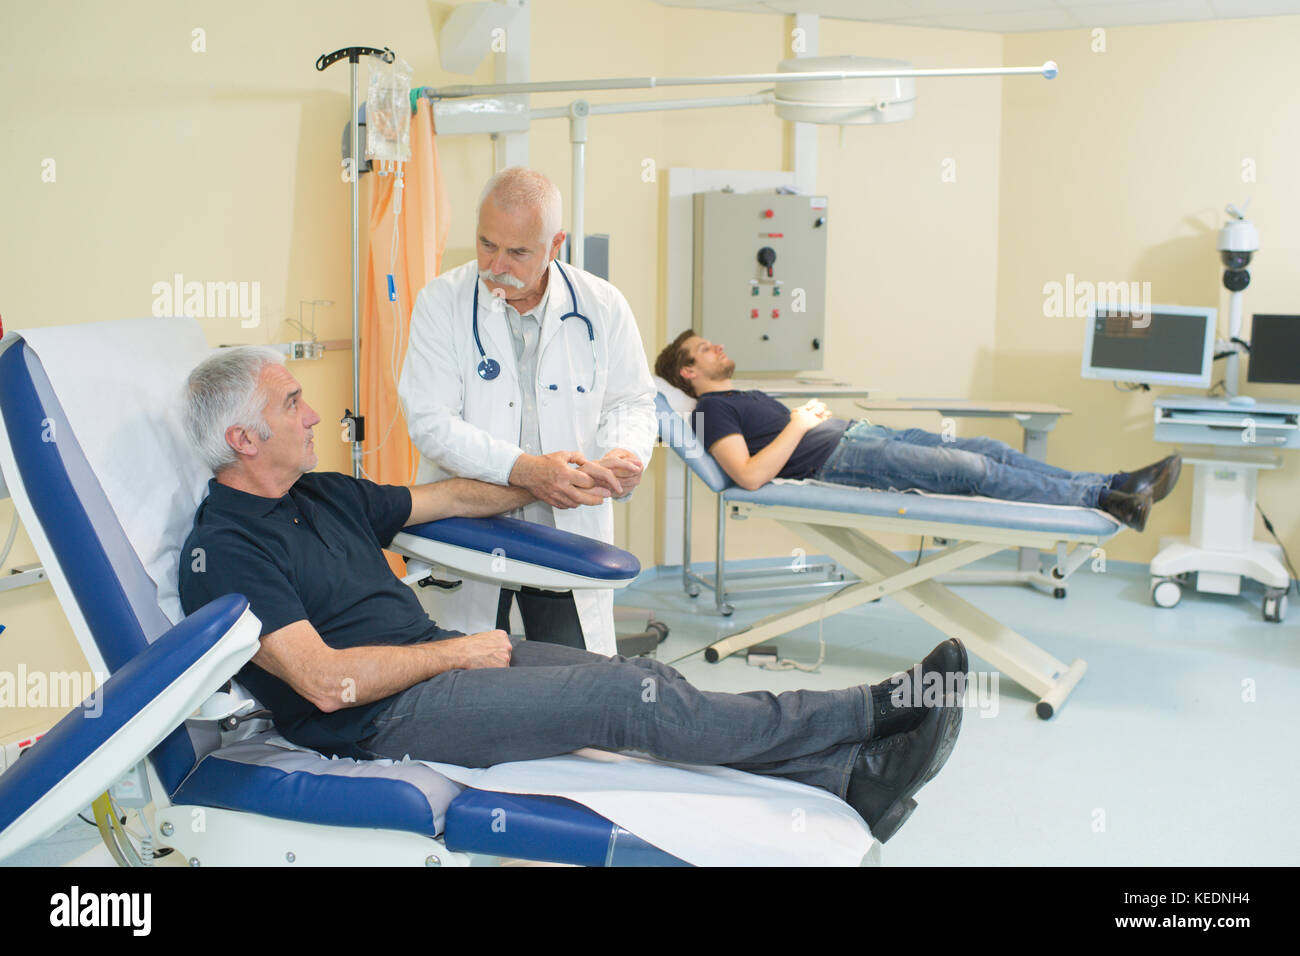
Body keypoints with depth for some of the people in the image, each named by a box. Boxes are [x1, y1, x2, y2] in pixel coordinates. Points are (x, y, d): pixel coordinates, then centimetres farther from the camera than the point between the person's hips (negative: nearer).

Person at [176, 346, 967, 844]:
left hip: (435, 657, 9)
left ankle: (851, 776, -10)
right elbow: (327, 681, -22)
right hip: (381, 717, -8)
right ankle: (870, 713, -11)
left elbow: (453, 499, 20)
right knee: (624, 698, -17)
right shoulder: (223, 550, -14)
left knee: (639, 680, -9)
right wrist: (458, 652, -14)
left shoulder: (323, 495, 12)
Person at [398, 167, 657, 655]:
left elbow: (631, 401, 11)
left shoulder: (602, 306, 1)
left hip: (569, 534, 1)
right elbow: (431, 422, -11)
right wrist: (523, 469, -23)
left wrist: (625, 453, -13)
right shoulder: (441, 303, -4)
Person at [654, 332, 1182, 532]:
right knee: (973, 469, -21)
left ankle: (1114, 486, -7)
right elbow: (750, 475, -16)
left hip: (859, 434, 10)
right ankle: (1104, 500, -19)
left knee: (992, 449, -4)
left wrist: (815, 416, 10)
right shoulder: (712, 410, -1)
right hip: (839, 460, -10)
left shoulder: (747, 397, 29)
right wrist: (799, 426, -13)